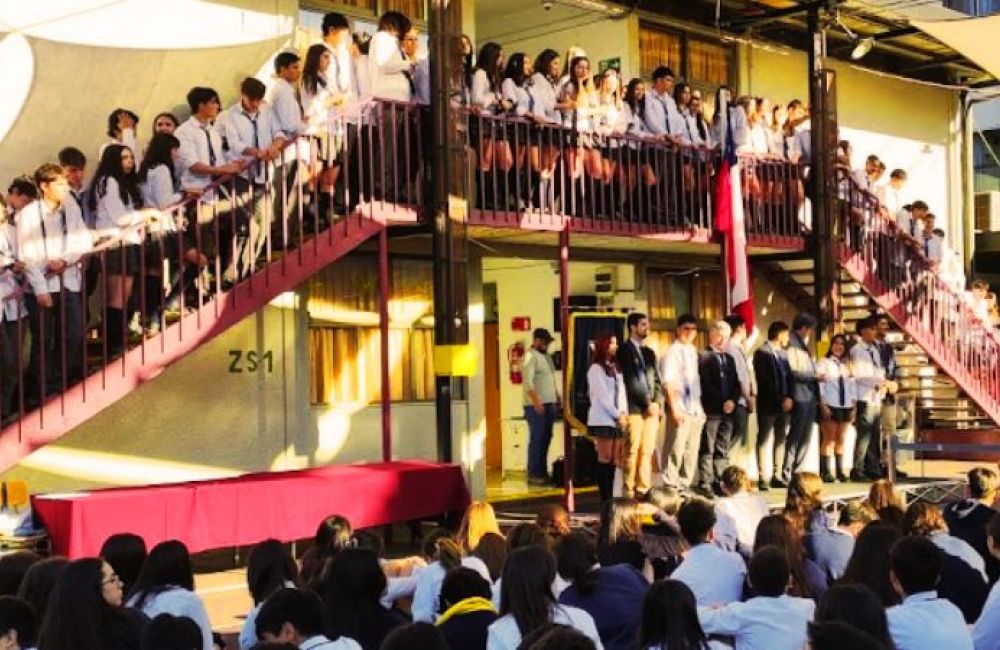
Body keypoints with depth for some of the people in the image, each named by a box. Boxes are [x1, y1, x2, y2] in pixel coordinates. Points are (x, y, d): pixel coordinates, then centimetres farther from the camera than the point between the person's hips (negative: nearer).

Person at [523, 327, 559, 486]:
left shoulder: (546, 356, 18)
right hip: (536, 406, -8)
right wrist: (536, 402, -25)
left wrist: (557, 399, 18)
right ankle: (533, 475, -3)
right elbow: (528, 382, -18)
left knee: (545, 439, 10)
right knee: (537, 440, -7)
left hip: (549, 404, 8)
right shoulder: (531, 356, -10)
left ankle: (543, 472, 17)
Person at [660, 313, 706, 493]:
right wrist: (674, 409, -17)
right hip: (680, 410, -7)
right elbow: (668, 383, -12)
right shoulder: (672, 352, -6)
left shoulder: (693, 351, 15)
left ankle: (685, 485, 18)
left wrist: (700, 408, 12)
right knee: (675, 450, -6)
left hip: (696, 410, 7)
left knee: (692, 451, 10)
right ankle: (670, 485, 0)